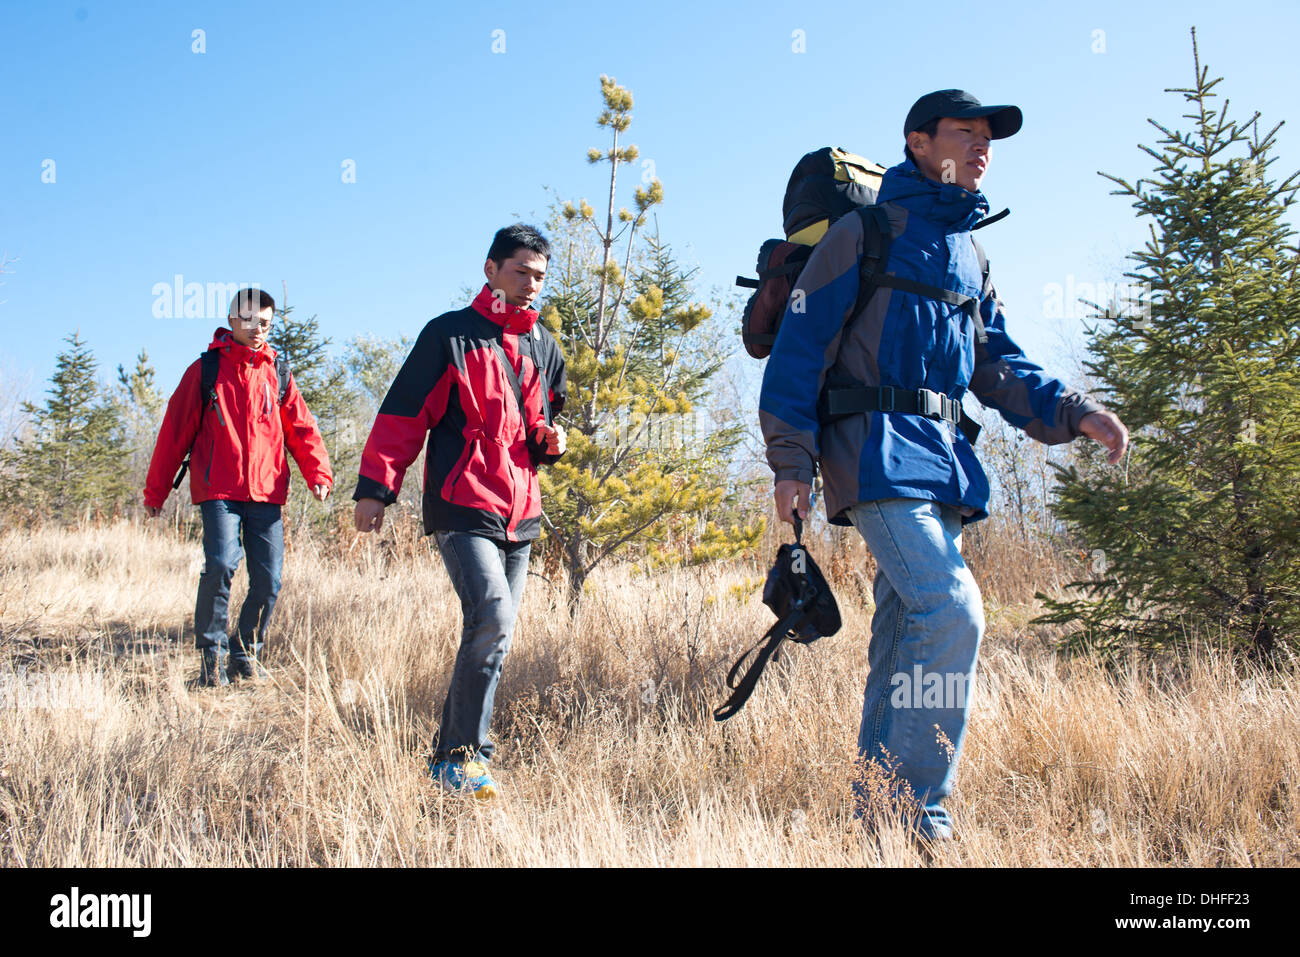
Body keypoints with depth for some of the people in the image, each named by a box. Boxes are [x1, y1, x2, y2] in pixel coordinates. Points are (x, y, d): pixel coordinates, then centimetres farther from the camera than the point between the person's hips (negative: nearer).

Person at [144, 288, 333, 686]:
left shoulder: (277, 374, 14)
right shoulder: (205, 370, 6)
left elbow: (301, 429, 10)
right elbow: (176, 431, 7)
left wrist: (318, 473, -7)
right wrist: (155, 490, 7)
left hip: (266, 493, 3)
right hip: (219, 491, -3)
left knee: (268, 579, -1)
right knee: (221, 564, -21)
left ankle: (245, 650, 21)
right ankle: (212, 653, -3)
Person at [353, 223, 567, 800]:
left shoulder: (544, 349, 18)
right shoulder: (450, 335, -1)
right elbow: (403, 415, -3)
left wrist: (548, 440, 5)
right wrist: (376, 487, -8)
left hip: (519, 514, 7)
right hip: (463, 508, -7)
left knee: (493, 636, 7)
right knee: (492, 620, -21)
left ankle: (456, 755, 18)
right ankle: (462, 755, -9)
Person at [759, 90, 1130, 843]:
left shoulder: (970, 259, 21)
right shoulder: (865, 235, 0)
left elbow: (1001, 370, 20)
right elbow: (800, 348, -4)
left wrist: (1076, 412, 2)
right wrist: (791, 462, -11)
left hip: (944, 461, 8)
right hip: (877, 449, -8)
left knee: (909, 632, 8)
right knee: (952, 610, -20)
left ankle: (880, 806, 16)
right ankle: (916, 808, -11)